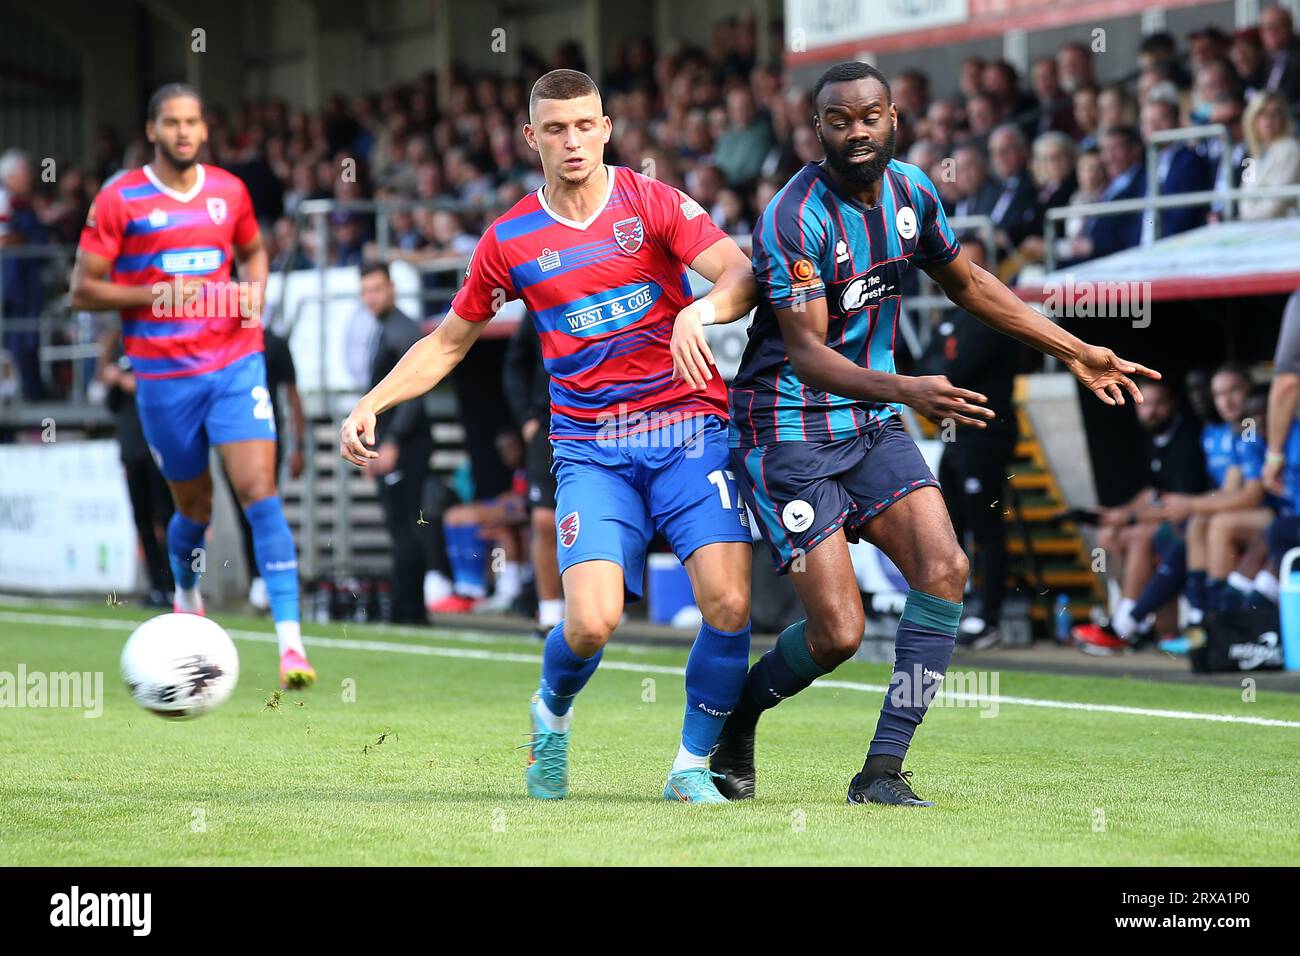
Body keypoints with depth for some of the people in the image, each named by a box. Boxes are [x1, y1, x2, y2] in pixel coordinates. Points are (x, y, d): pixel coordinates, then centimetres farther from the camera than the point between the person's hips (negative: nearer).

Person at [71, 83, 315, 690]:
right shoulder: (118, 200, -4)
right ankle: (187, 602, 43)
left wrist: (253, 290, 2)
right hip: (163, 376, -1)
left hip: (236, 364, 1)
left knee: (260, 491, -13)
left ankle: (290, 643, -18)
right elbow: (83, 290, -4)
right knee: (193, 507, 10)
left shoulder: (229, 191, 6)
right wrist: (157, 294, -16)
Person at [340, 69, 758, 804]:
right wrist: (372, 404, 9)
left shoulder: (651, 203, 1)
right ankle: (553, 715, 18)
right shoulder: (510, 240, 7)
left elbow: (742, 274, -9)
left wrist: (698, 312, -30)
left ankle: (694, 766, 6)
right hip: (591, 450, 1)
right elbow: (448, 342, 19)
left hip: (688, 428, 0)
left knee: (729, 605, -16)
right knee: (591, 621, -17)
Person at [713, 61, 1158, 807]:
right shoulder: (795, 218, -19)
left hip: (874, 424, 7)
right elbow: (805, 352, -24)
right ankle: (734, 718, 19)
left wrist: (1076, 352, 20)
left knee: (944, 568, -15)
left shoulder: (911, 191, 3)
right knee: (838, 633, -12)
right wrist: (905, 390, -39)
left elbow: (967, 284, 20)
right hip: (790, 431, -6)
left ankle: (883, 769, -10)